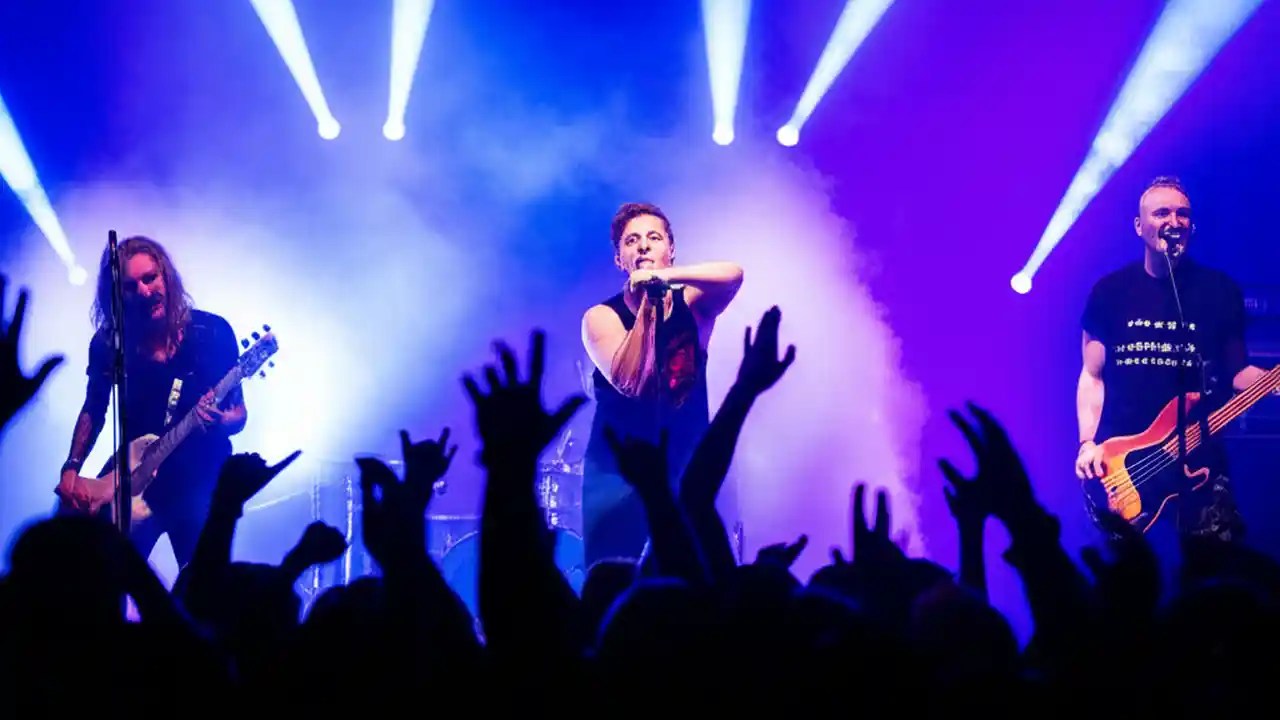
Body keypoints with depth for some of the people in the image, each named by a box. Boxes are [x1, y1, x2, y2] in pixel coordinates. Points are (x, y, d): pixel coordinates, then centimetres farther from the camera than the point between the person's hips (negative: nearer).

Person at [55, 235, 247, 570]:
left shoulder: (212, 333, -9)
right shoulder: (108, 343, -3)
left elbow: (239, 413, -4)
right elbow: (94, 411, 12)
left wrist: (218, 421, -26)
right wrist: (71, 468, 0)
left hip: (199, 477, -2)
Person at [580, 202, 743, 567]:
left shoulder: (692, 303, 1)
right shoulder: (601, 317, -5)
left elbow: (733, 274, -21)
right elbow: (628, 381, -20)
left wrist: (664, 277, -31)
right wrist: (645, 306, -21)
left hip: (685, 469, 1)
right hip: (616, 470, -1)